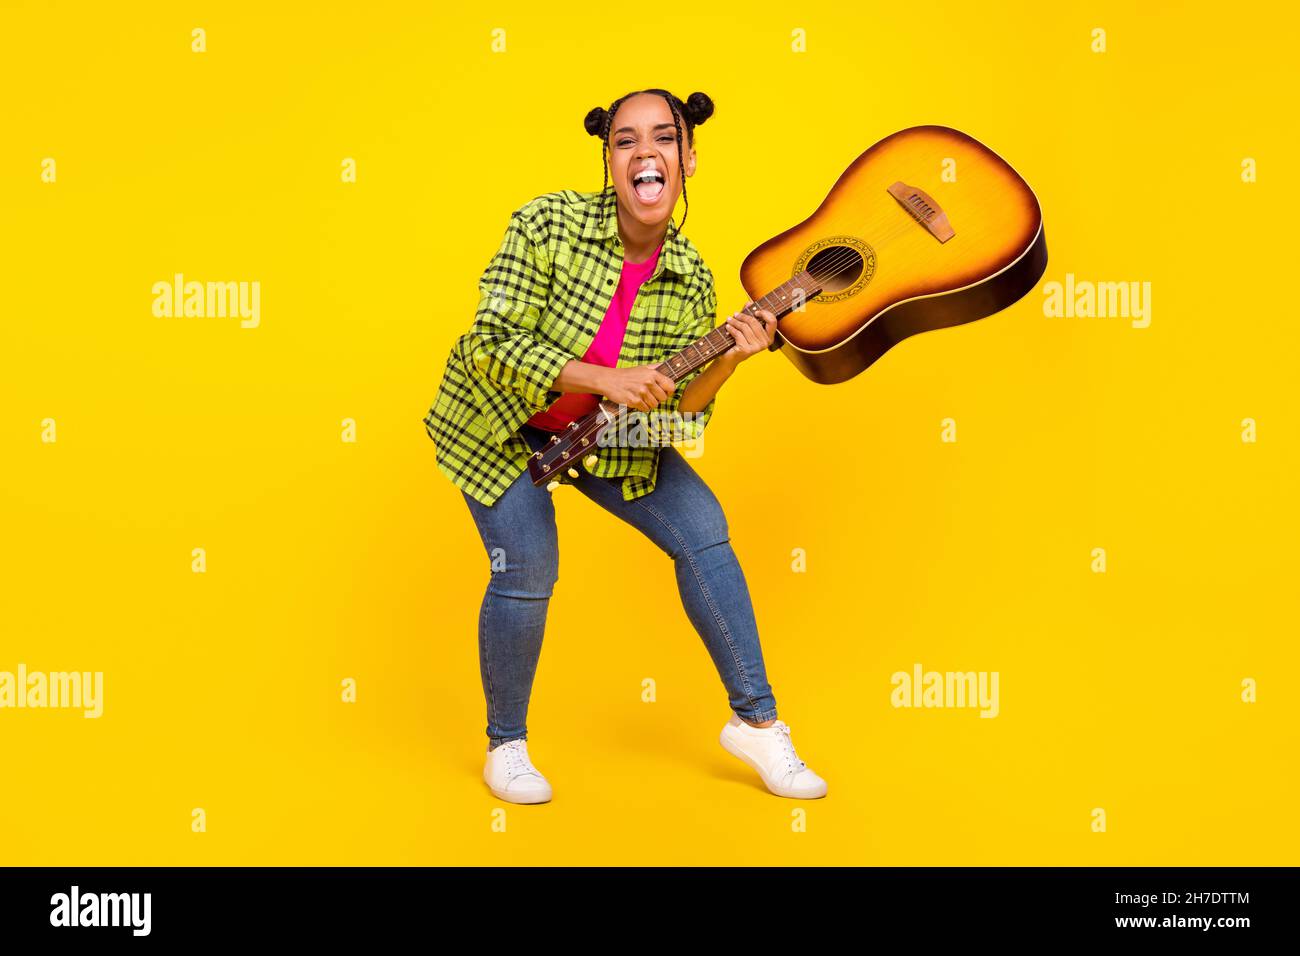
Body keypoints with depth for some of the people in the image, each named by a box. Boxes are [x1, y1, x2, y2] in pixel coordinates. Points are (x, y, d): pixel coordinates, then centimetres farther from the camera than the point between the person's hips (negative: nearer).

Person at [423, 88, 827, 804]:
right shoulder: (549, 223, -25)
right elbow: (491, 346, -28)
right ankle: (505, 746, 15)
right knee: (528, 572, -12)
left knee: (703, 530, -4)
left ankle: (755, 720, 11)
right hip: (499, 423, -4)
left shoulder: (690, 279, -15)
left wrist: (728, 361, -29)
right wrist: (603, 378, -35)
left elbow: (676, 413, -11)